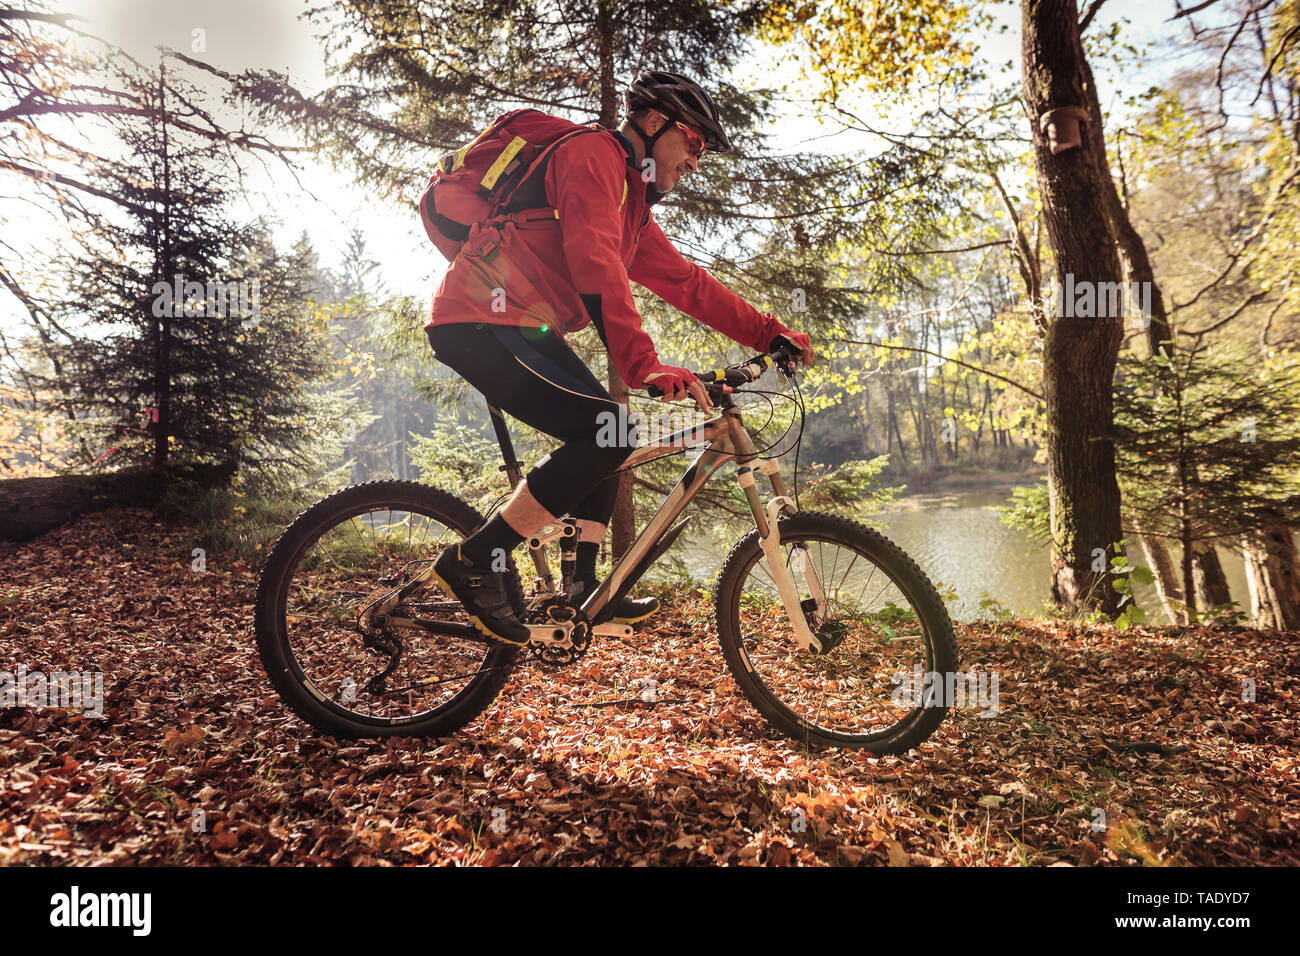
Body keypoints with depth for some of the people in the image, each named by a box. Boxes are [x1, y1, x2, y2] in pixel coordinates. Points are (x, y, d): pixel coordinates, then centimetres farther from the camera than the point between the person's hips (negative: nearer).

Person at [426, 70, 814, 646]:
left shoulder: (632, 200, 22)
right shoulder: (592, 154, -8)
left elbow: (685, 281, 21)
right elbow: (596, 265, -24)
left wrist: (770, 334, 16)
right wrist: (643, 366, -33)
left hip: (524, 328, 10)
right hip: (481, 321, -10)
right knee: (609, 430, -19)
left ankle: (582, 590, 16)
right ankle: (475, 561, -12)